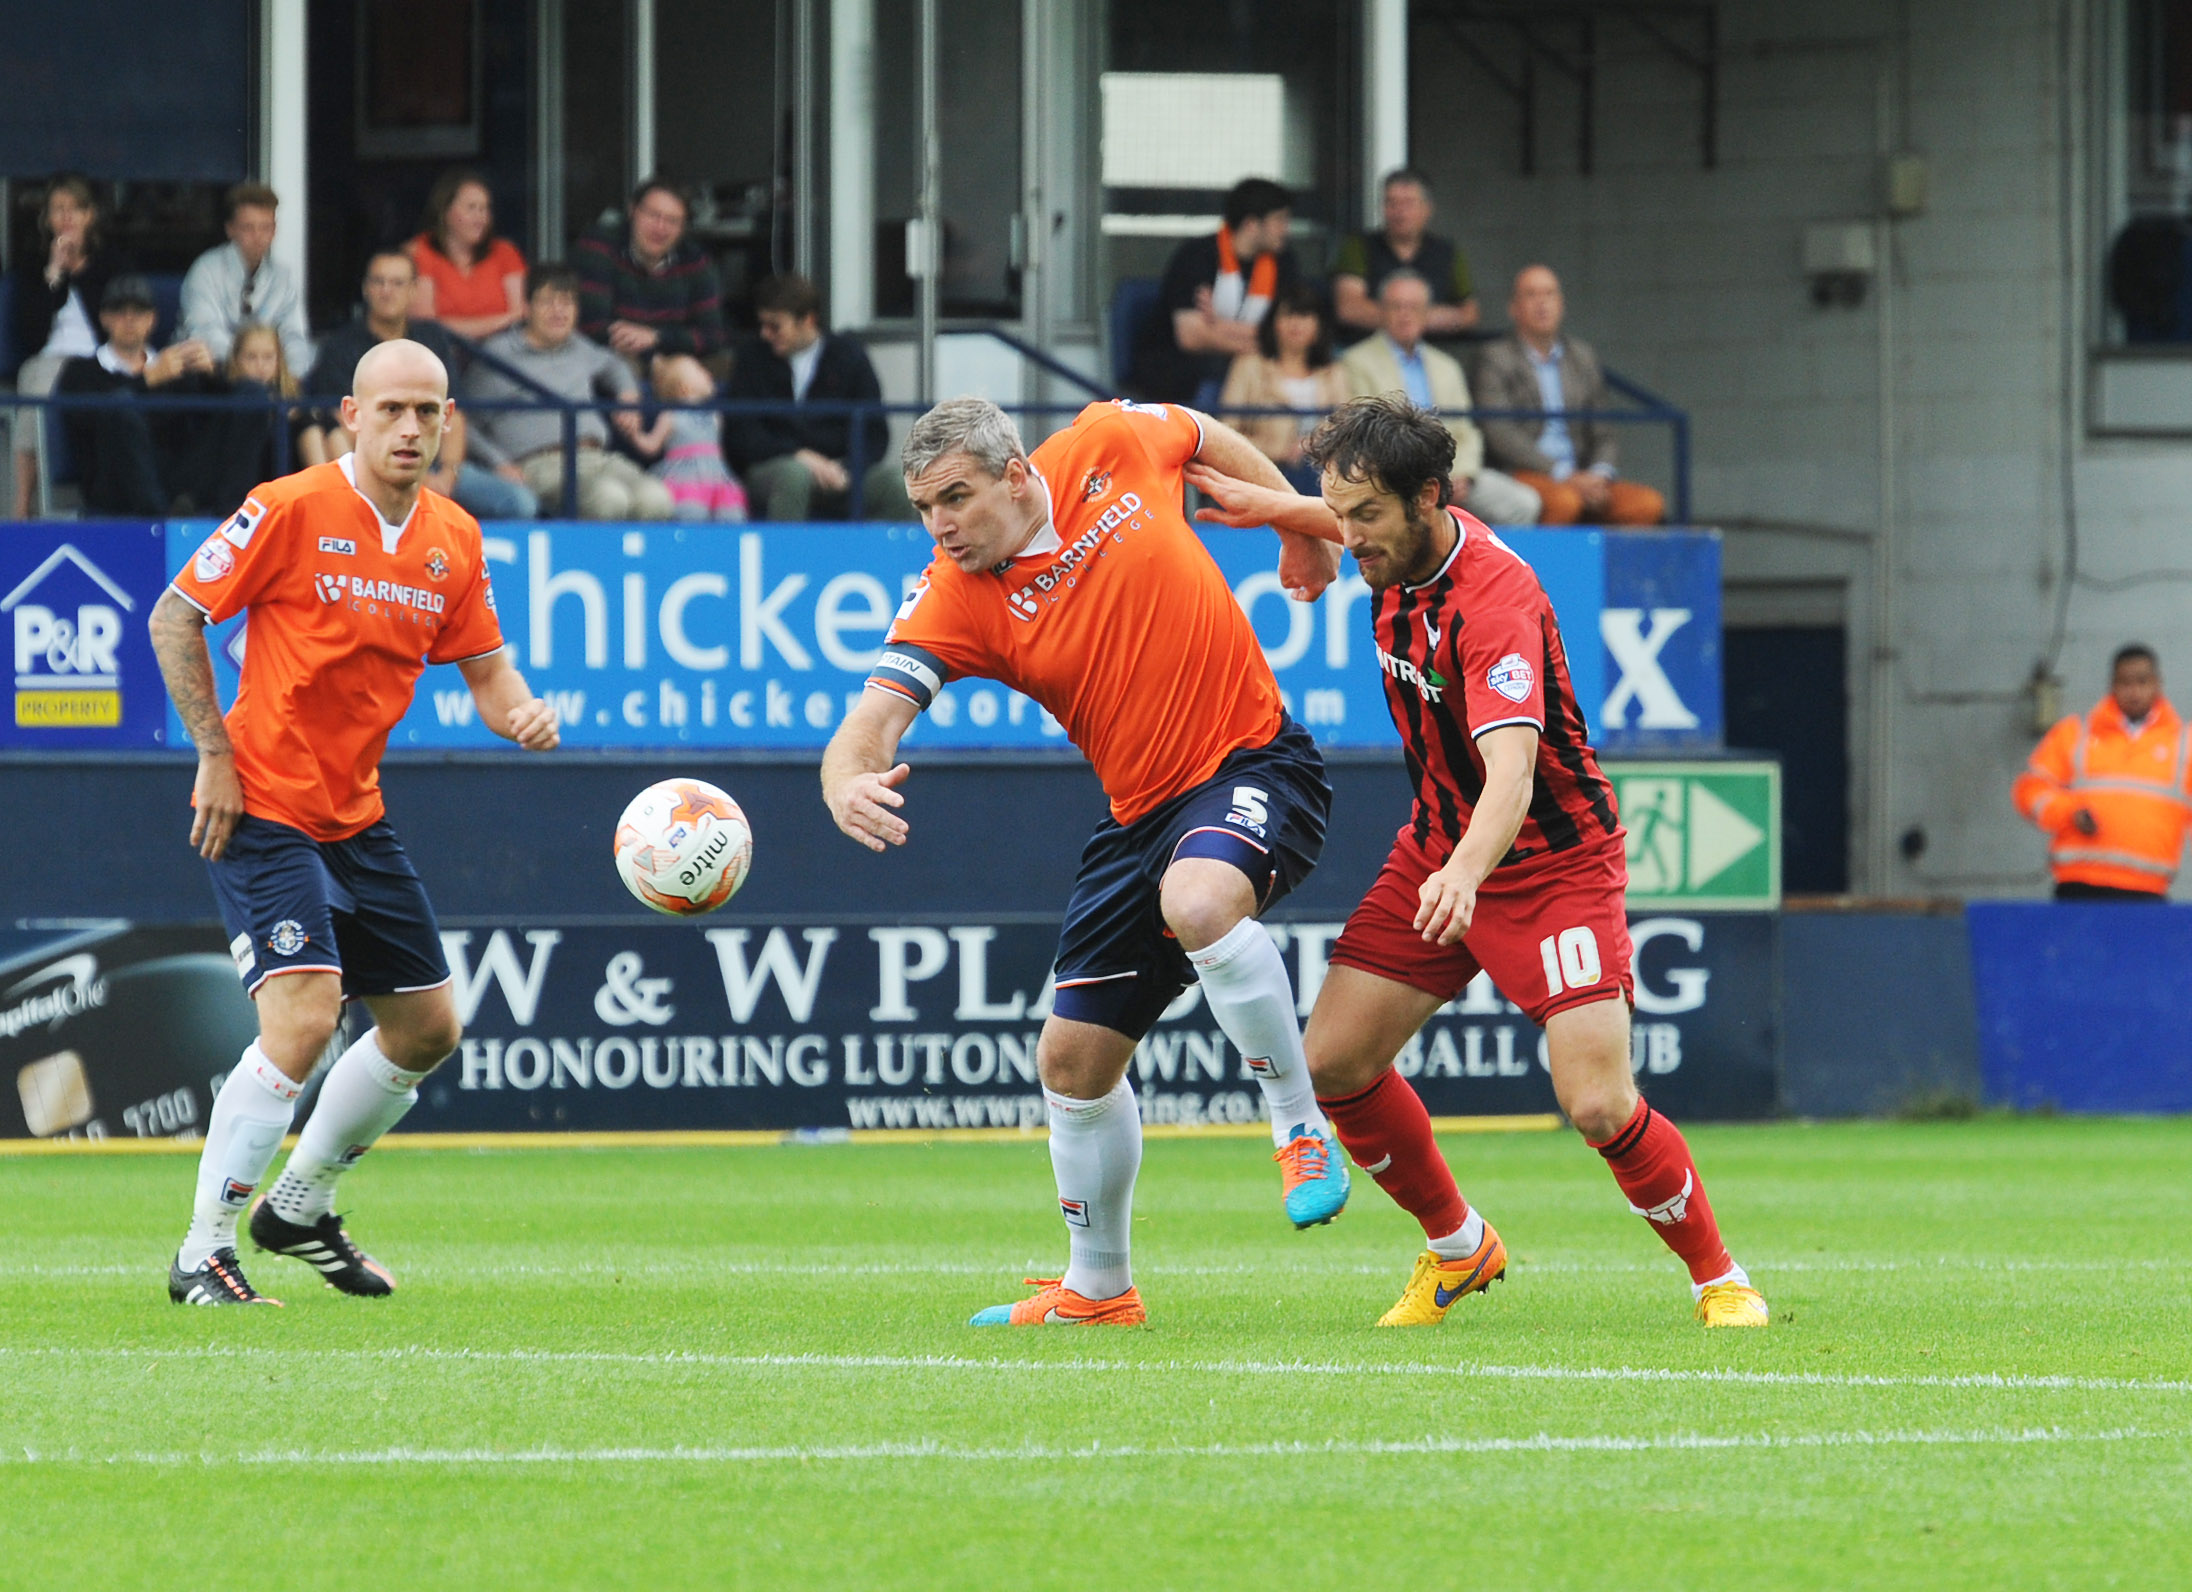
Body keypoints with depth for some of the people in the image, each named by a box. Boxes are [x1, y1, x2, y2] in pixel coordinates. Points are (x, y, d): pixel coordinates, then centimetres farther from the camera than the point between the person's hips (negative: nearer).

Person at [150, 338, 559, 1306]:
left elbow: (484, 666, 14)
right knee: (303, 1017, -22)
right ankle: (203, 1254, -13)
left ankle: (299, 1209, 33)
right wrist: (217, 756, -13)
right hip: (261, 813, -8)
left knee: (426, 1027, 13)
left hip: (356, 817, 8)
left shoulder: (452, 539, 5)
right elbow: (174, 617, -10)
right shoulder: (293, 510, -14)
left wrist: (521, 713, -9)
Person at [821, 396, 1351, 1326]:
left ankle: (1301, 1128, -17)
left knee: (1198, 901, -37)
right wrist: (848, 783, -43)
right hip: (1141, 813, 4)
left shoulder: (1110, 447, -9)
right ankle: (1097, 1289, 29)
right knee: (1073, 1058, 6)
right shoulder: (952, 604, -9)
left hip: (1255, 763, -4)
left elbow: (1210, 438, 14)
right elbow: (873, 719, -22)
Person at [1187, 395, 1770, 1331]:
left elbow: (1511, 773, -43)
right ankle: (1457, 1249, 20)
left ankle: (1719, 1279, 4)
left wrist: (1466, 873, -60)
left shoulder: (1493, 601, -30)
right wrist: (1273, 508, 14)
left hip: (1552, 859, -8)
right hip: (1438, 849, 8)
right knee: (1333, 1060, -2)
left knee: (1598, 1106, -19)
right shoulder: (1399, 551, -6)